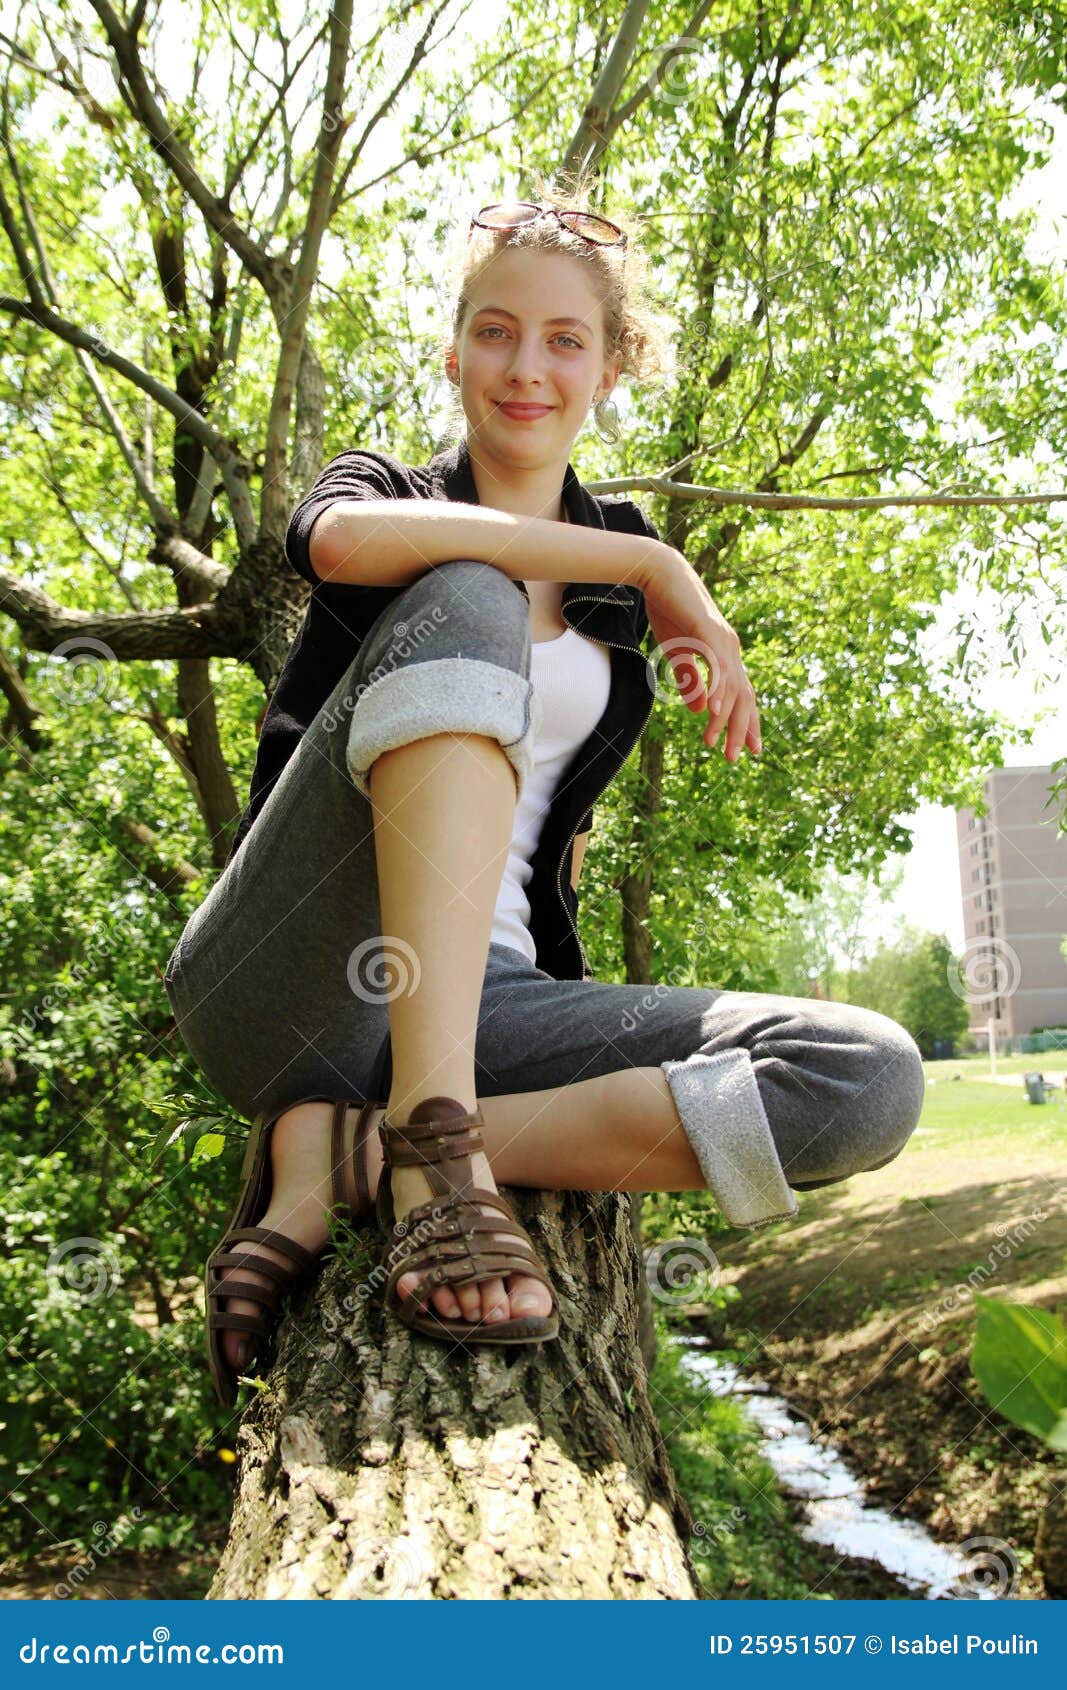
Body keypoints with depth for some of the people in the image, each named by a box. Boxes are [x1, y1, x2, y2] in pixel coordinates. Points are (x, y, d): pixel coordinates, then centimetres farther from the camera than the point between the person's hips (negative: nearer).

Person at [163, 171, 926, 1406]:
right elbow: (341, 540, -16)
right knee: (463, 603, -26)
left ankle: (343, 1153, -23)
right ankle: (432, 1147, -37)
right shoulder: (387, 487, 11)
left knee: (870, 1077, -18)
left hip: (478, 1000, 4)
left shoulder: (623, 589, 20)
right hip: (295, 977, -3)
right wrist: (648, 564, -12)